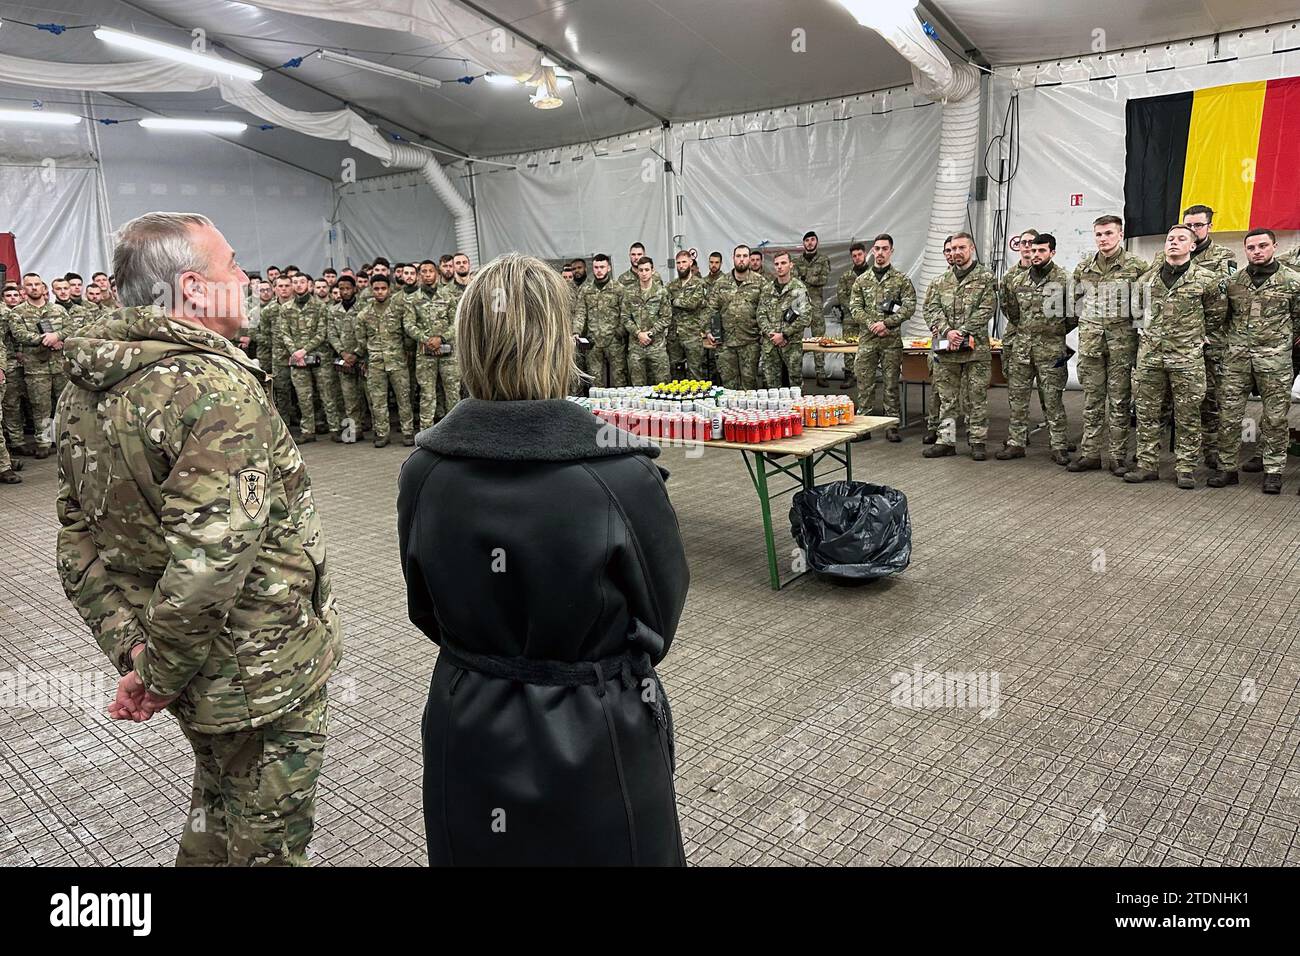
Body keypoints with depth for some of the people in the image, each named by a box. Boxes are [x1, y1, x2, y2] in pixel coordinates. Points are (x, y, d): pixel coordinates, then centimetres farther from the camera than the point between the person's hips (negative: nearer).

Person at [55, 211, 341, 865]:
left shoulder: (84, 389, 2)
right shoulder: (218, 388, -27)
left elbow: (78, 542, 5)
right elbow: (208, 560, -33)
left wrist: (129, 645, 3)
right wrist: (160, 678, -19)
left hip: (186, 667, 8)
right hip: (261, 673, -8)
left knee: (217, 800, 31)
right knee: (267, 840, 15)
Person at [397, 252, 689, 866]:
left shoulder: (423, 471, -14)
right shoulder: (623, 475, -24)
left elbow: (426, 612, 2)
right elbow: (658, 623, -8)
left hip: (469, 733, 3)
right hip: (594, 743, -3)